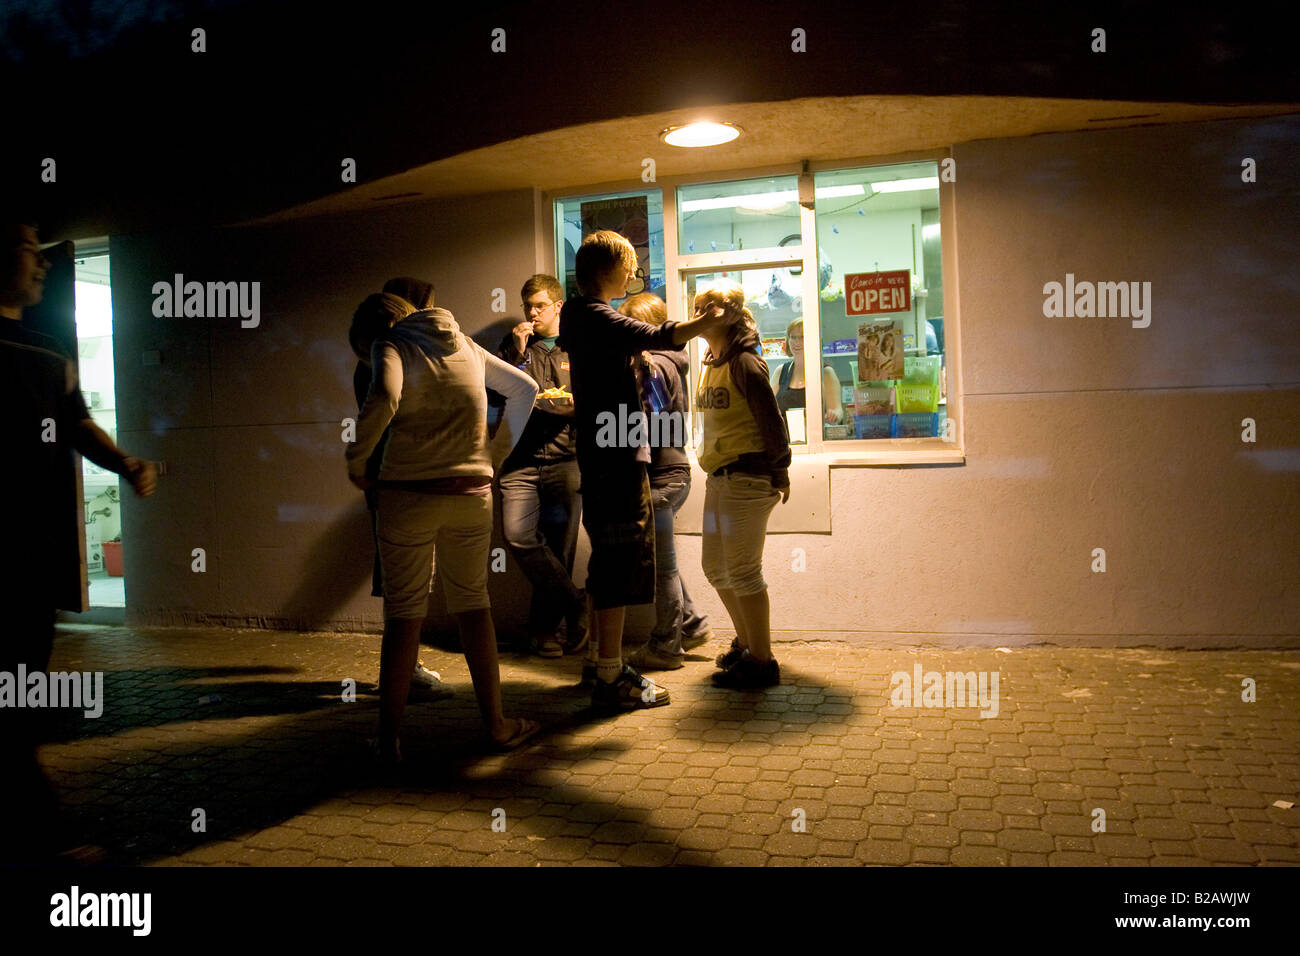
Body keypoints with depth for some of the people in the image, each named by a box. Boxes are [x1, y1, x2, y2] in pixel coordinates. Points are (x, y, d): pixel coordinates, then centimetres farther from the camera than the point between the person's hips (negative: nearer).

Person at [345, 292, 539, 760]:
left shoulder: (391, 344, -2)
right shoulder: (463, 343, 14)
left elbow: (384, 398, -23)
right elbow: (524, 388, 20)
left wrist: (355, 460, -10)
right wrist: (496, 452, 22)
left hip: (409, 493, -4)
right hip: (472, 493, 4)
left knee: (403, 615, 5)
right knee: (472, 604, 15)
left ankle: (389, 738, 11)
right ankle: (496, 724, 19)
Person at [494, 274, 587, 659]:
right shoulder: (514, 346, 17)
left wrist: (575, 406, -8)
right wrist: (517, 354, -4)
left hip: (566, 457, -1)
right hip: (522, 458, 1)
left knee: (559, 546, -1)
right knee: (517, 535, -18)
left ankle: (544, 627, 13)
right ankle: (575, 602, -5)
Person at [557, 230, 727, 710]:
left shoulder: (585, 318, 17)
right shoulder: (597, 318, -15)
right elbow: (655, 337, -31)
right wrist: (708, 320, -31)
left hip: (601, 458, 11)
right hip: (618, 459, -11)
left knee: (607, 562, 17)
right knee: (620, 564, -8)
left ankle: (598, 660, 26)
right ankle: (610, 679, -3)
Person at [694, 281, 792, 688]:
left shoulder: (745, 364, -13)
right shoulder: (709, 364, 14)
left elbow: (771, 421, -13)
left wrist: (778, 472, -9)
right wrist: (713, 469, 17)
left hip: (747, 478, -9)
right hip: (718, 478, 10)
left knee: (743, 570, -5)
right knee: (715, 567, 16)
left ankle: (761, 661, 7)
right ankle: (746, 642, 33)